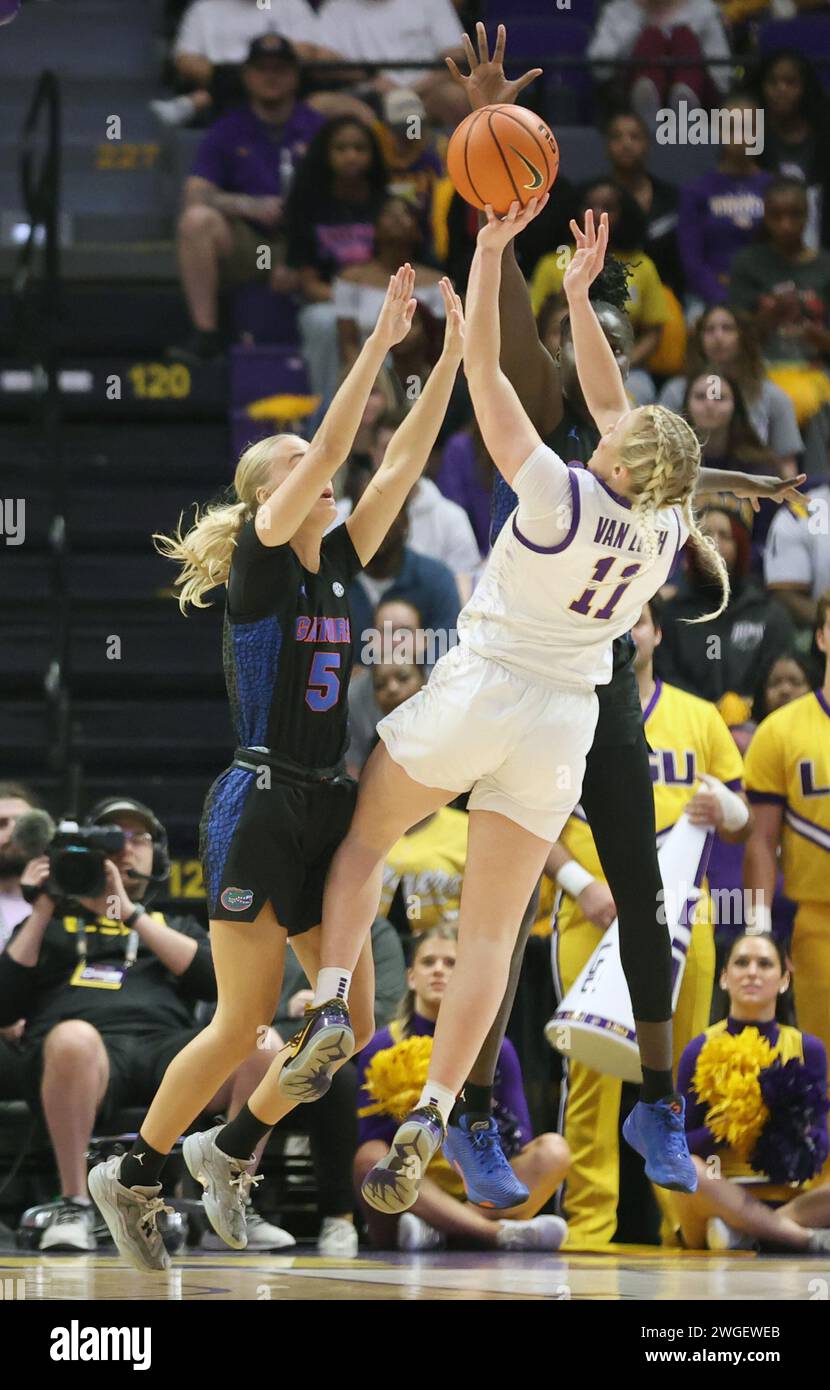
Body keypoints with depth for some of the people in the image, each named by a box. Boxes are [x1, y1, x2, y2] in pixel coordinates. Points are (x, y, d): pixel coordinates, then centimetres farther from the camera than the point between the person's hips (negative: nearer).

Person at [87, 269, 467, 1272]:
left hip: (327, 807, 7)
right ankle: (131, 1176, 10)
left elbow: (403, 460, 7)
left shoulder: (337, 561, 11)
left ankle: (228, 1151, 23)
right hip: (260, 805, -7)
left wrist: (454, 352, 0)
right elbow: (331, 447, -17)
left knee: (348, 1020, 4)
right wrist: (381, 340, -19)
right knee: (243, 1022, -6)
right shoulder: (257, 560, -7)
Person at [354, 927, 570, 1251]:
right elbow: (368, 1138, -4)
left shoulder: (495, 1048, 8)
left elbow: (519, 1141, 1)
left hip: (479, 1197, 2)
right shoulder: (382, 1048, 4)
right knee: (370, 1157, -32)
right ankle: (501, 1233, -44)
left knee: (553, 1149, -21)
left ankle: (438, 1232, -39)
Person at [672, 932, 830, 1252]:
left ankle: (744, 1232, -29)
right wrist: (728, 1129, -21)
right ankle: (801, 1235, -31)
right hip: (721, 1198, -2)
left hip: (785, 1197, 2)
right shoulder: (701, 1050, 2)